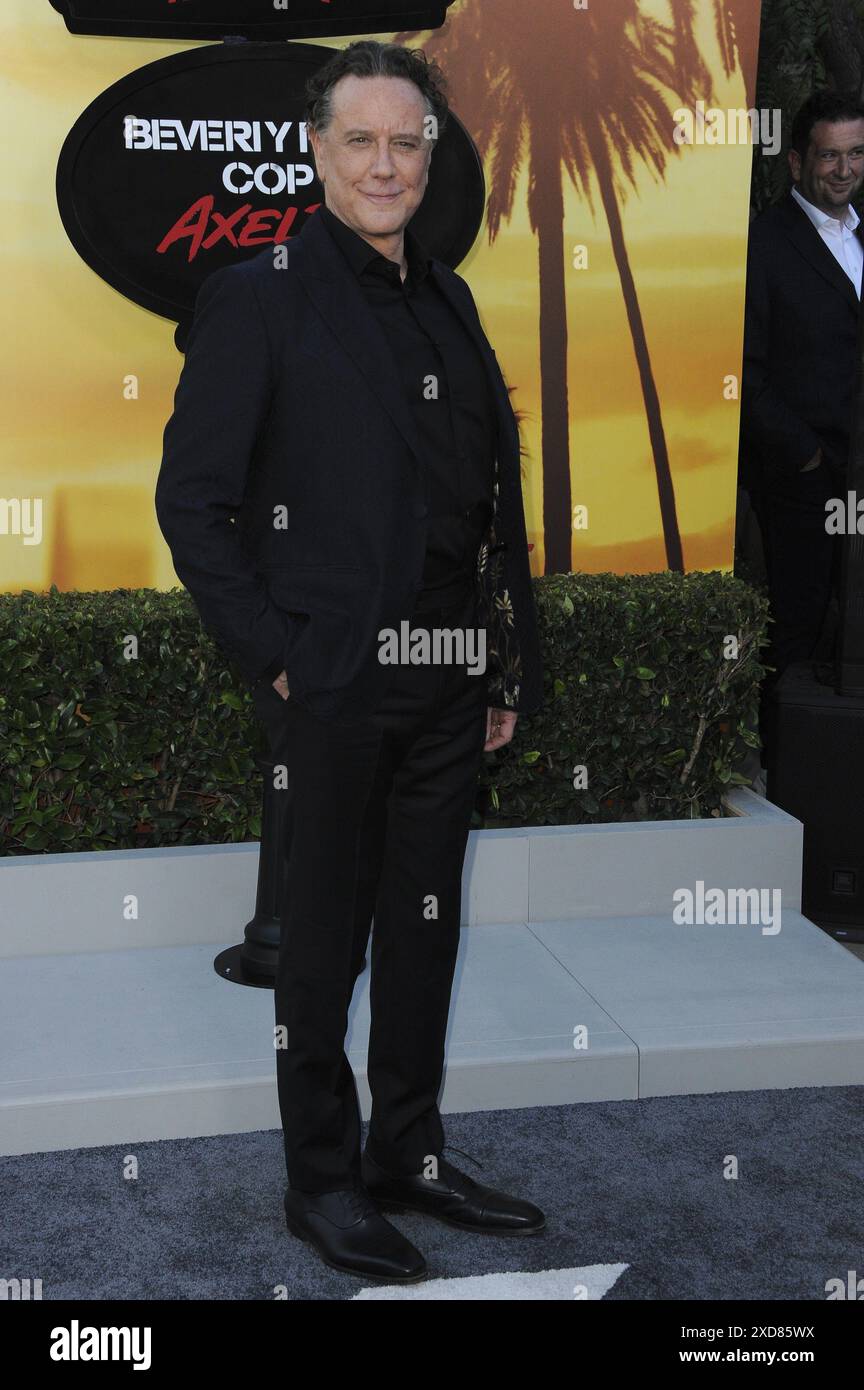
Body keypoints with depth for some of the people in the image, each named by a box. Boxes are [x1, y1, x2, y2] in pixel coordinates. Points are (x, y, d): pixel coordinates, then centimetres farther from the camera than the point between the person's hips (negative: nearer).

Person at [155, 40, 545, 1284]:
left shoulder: (448, 299, 13)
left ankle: (409, 1155, 30)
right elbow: (190, 500, -9)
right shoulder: (257, 299, -6)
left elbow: (495, 502, 15)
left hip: (448, 682, 6)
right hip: (332, 682, -6)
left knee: (426, 924, 14)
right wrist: (272, 654, -12)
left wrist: (511, 666, 12)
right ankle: (322, 1179, 23)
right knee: (327, 934, 6)